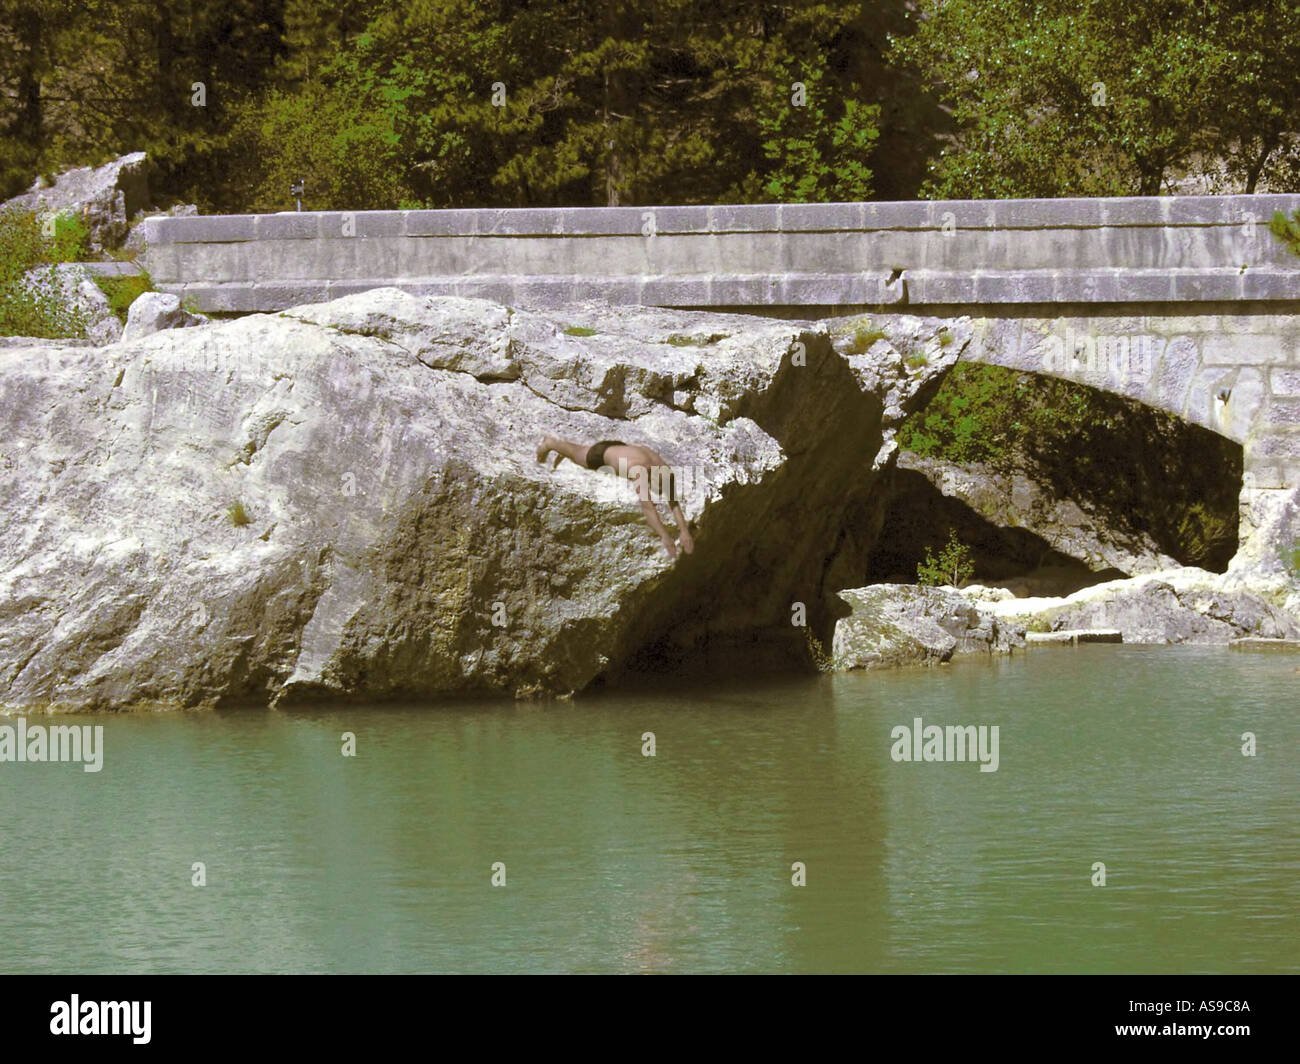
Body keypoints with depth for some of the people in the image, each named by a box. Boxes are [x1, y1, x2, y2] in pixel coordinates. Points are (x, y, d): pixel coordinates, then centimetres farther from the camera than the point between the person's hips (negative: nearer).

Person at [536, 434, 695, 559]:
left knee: (581, 454, 36)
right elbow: (647, 506, -58)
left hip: (620, 448, 5)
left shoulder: (666, 470, -32)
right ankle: (549, 443, 60)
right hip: (601, 452, -5)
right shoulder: (640, 471, -51)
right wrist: (664, 536, -64)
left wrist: (684, 531, -41)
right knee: (577, 455, 28)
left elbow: (674, 503, -31)